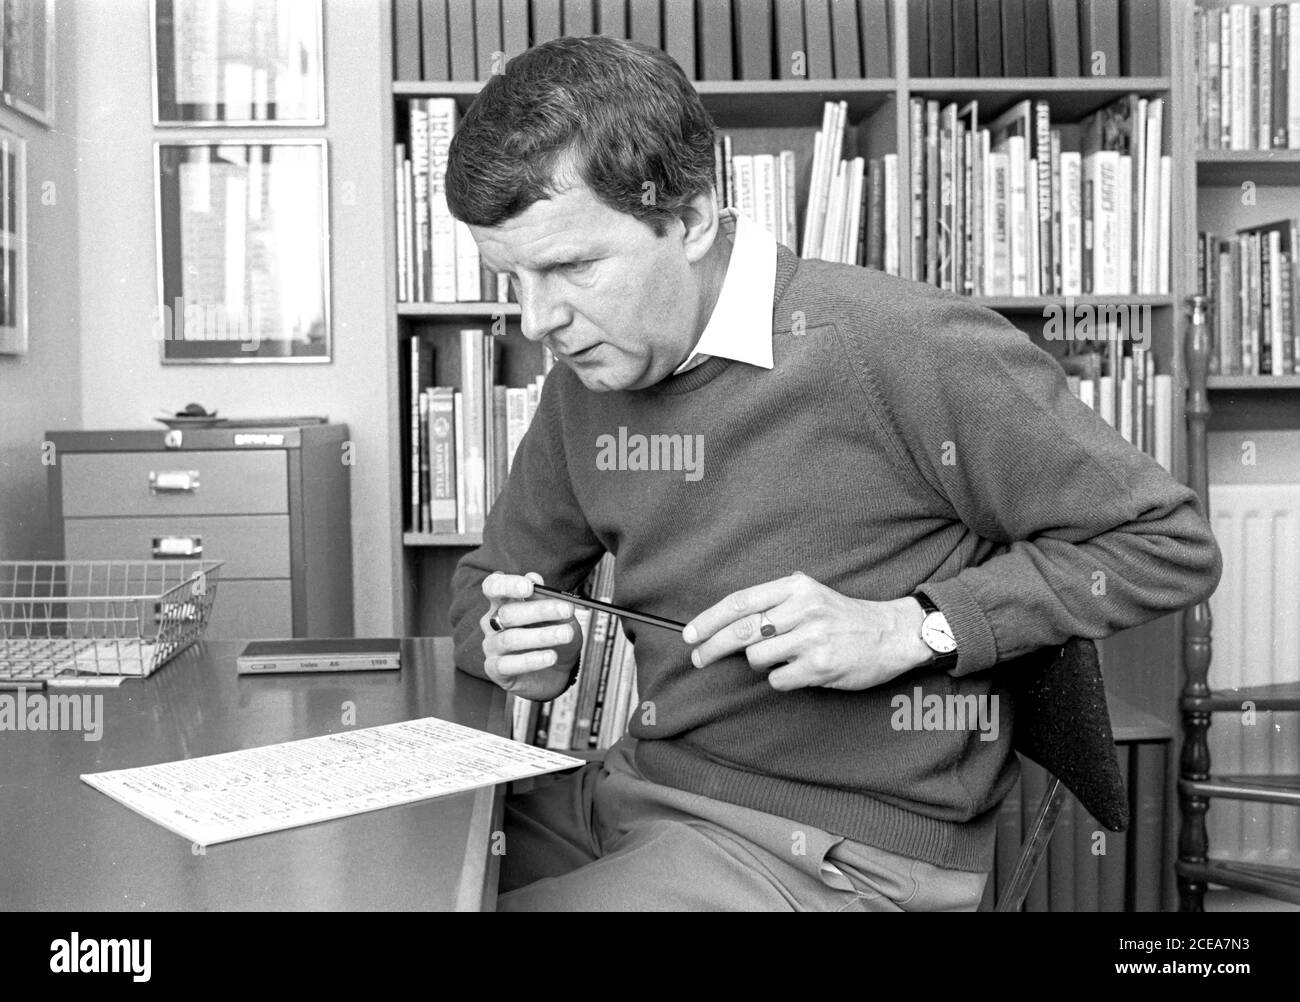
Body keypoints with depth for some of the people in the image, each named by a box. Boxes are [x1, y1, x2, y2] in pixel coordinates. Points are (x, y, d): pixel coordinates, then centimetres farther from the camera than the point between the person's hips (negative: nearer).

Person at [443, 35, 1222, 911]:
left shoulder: (903, 347, -18)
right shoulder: (590, 371, 3)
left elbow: (1172, 543, -11)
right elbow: (493, 574, 17)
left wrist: (913, 628, -21)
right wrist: (513, 650, -7)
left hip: (836, 849, -6)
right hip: (637, 794, 7)